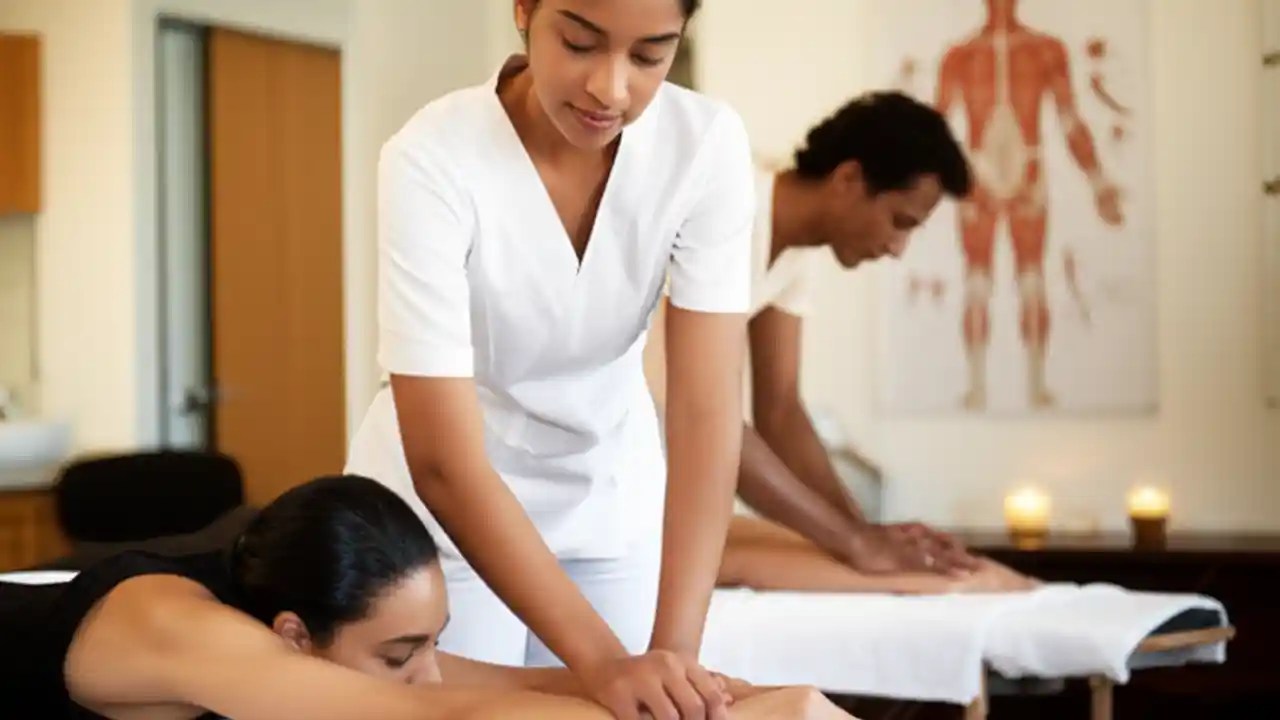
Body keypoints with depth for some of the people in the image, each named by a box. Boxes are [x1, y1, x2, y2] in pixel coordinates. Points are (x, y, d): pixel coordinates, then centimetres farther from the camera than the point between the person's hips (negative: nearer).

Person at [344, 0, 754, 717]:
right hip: (440, 507, -2)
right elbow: (444, 462, -31)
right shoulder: (434, 160, -28)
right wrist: (602, 659, -39)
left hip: (611, 500, 3)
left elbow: (706, 407, -24)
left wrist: (676, 645, -35)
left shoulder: (707, 144, -20)